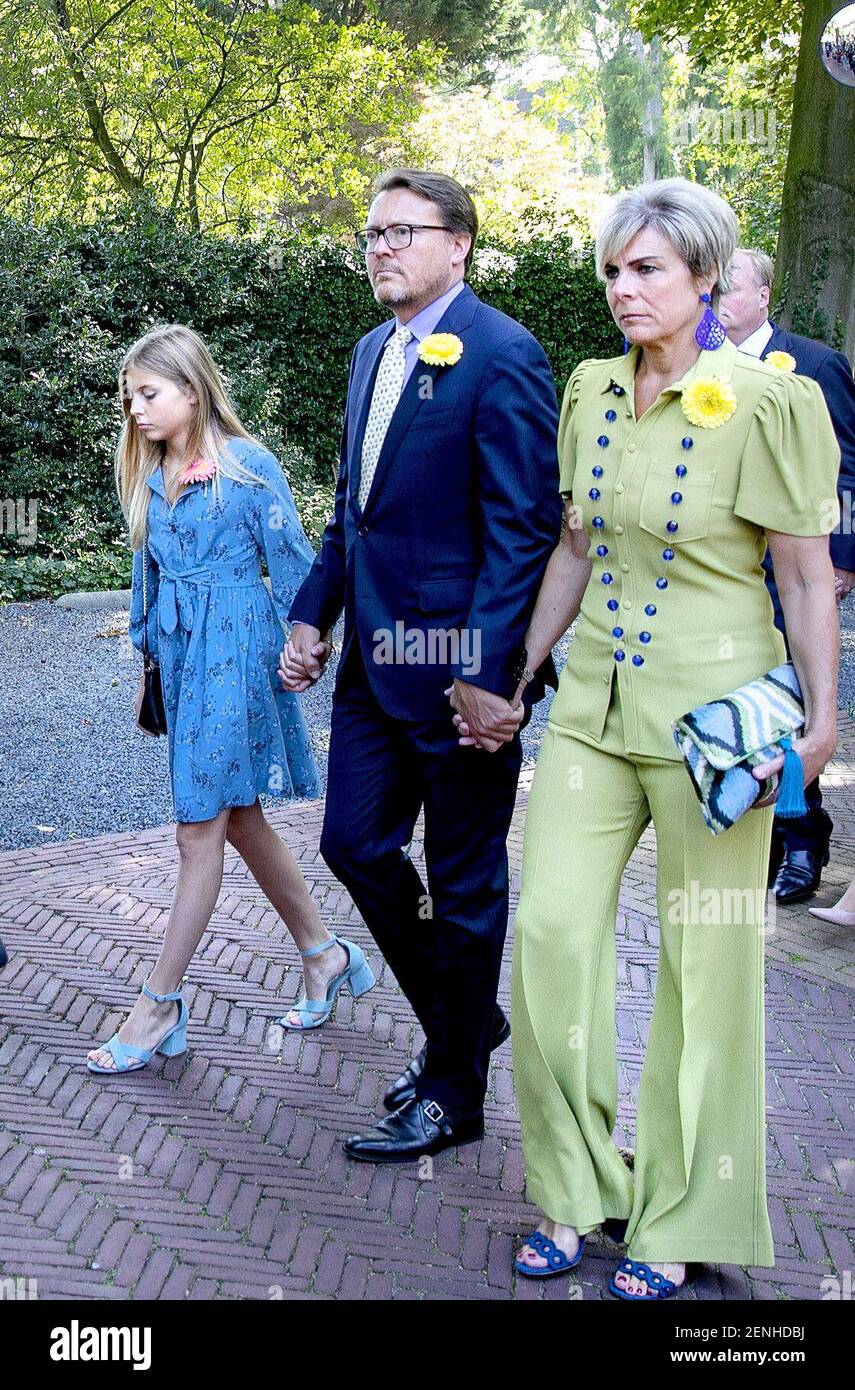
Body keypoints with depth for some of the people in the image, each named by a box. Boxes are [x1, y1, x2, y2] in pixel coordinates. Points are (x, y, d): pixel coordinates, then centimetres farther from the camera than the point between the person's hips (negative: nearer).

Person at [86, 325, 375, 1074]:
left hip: (236, 652, -7)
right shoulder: (148, 477, 9)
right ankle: (325, 954, 29)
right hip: (180, 652, 7)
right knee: (240, 819, 13)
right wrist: (148, 663, 18)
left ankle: (159, 1006, 5)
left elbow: (293, 564, -6)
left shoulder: (249, 466, -10)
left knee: (200, 830, -3)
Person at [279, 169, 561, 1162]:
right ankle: (462, 1021, 36)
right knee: (354, 844, 14)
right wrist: (312, 615, 10)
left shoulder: (501, 356, -13)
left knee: (464, 885, 6)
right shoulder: (373, 352, 13)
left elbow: (523, 530, -18)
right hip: (375, 658, 8)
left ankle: (452, 1097, 24)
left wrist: (488, 675, -22)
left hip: (460, 667, -8)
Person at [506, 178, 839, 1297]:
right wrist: (515, 675, 16)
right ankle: (578, 1191, 19)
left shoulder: (767, 402, -10)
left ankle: (679, 1221, 22)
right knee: (552, 928, 0)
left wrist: (822, 722, -10)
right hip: (593, 700, 5)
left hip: (709, 712, -5)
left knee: (705, 959, 5)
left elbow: (807, 577, -7)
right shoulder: (592, 391, 7)